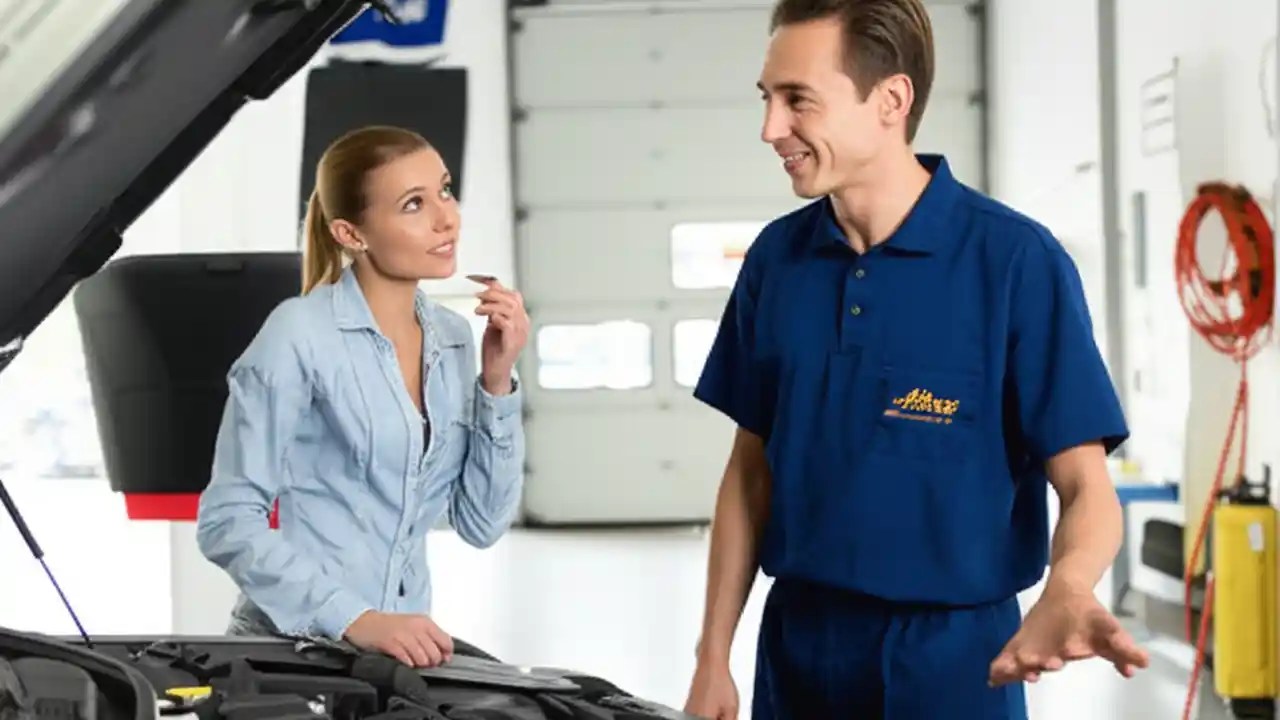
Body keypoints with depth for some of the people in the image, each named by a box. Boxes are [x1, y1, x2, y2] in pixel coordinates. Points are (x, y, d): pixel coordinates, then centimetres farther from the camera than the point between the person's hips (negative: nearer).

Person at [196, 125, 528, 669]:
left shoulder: (454, 340, 8)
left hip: (403, 650, 5)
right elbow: (228, 521, -13)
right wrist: (355, 619, -22)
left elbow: (481, 523, 6)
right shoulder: (301, 334, -10)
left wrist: (497, 382, -3)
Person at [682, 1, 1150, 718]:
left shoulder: (1015, 259, -14)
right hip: (794, 643, 4)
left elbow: (1085, 485, -13)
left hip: (951, 654, -4)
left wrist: (1065, 596, -34)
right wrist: (714, 658, 5)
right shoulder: (776, 256, 1)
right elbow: (752, 467, 8)